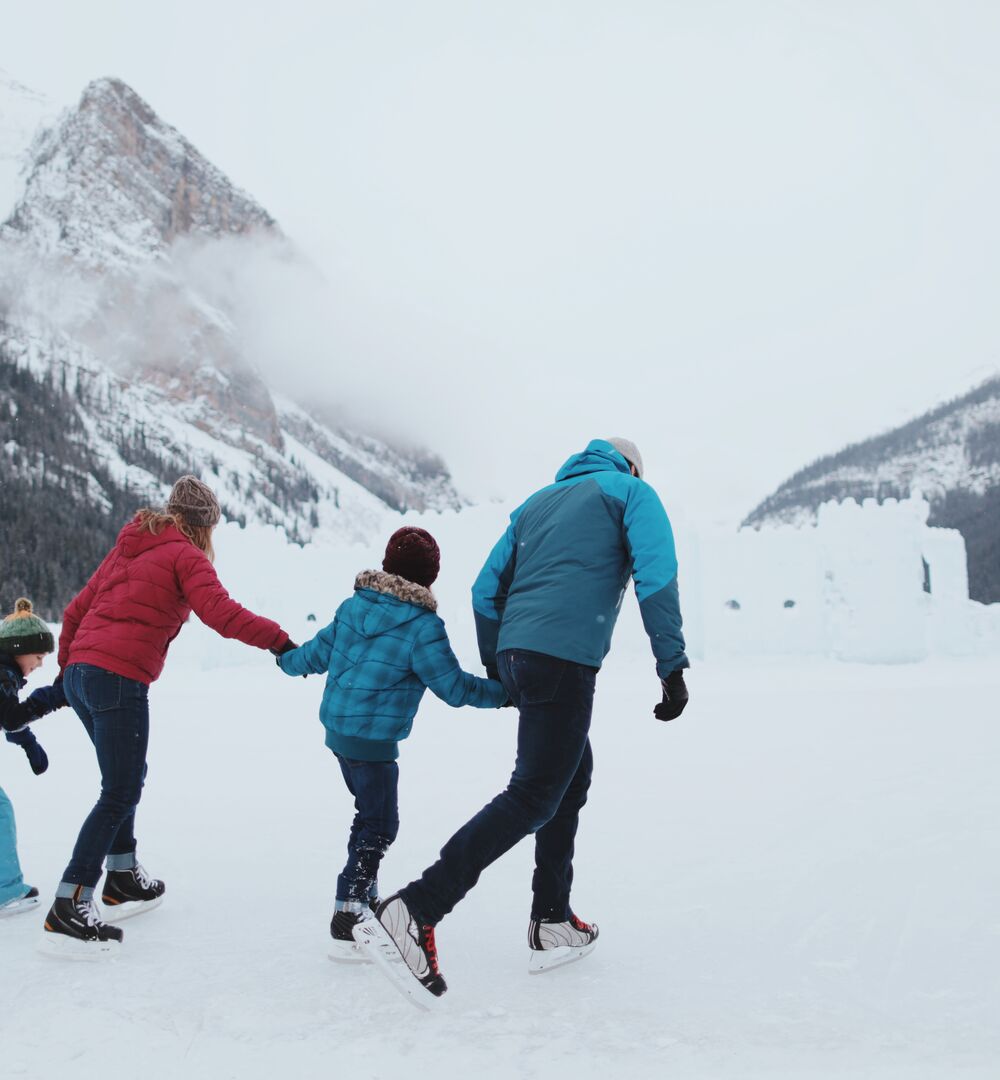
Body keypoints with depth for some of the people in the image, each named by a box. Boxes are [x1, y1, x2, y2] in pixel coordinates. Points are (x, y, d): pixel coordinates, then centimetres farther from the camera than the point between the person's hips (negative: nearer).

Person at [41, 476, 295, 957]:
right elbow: (220, 612, -19)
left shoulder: (127, 547, 20)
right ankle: (68, 910, -6)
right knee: (120, 793, -4)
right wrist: (278, 640, -18)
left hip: (80, 674, 9)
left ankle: (123, 878, 31)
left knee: (126, 776, 23)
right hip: (120, 679, -9)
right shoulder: (186, 555, -3)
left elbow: (76, 609, 22)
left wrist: (67, 667, 31)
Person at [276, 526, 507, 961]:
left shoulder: (353, 605, 2)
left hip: (338, 730, 8)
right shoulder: (422, 626, -18)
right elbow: (454, 687, -13)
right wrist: (504, 693, -1)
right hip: (374, 740, -8)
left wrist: (287, 659, 34)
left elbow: (318, 652, 13)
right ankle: (347, 920, -3)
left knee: (370, 814, 22)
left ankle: (365, 901, 33)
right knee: (378, 827, 0)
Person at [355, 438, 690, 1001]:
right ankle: (413, 912, -16)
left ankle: (553, 923, 22)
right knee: (533, 796, -8)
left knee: (574, 778, 20)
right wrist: (673, 666, -8)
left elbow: (486, 590, 19)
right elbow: (657, 574, -7)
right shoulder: (632, 490, 11)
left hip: (517, 653, 7)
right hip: (566, 658, -7)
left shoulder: (538, 502, 26)